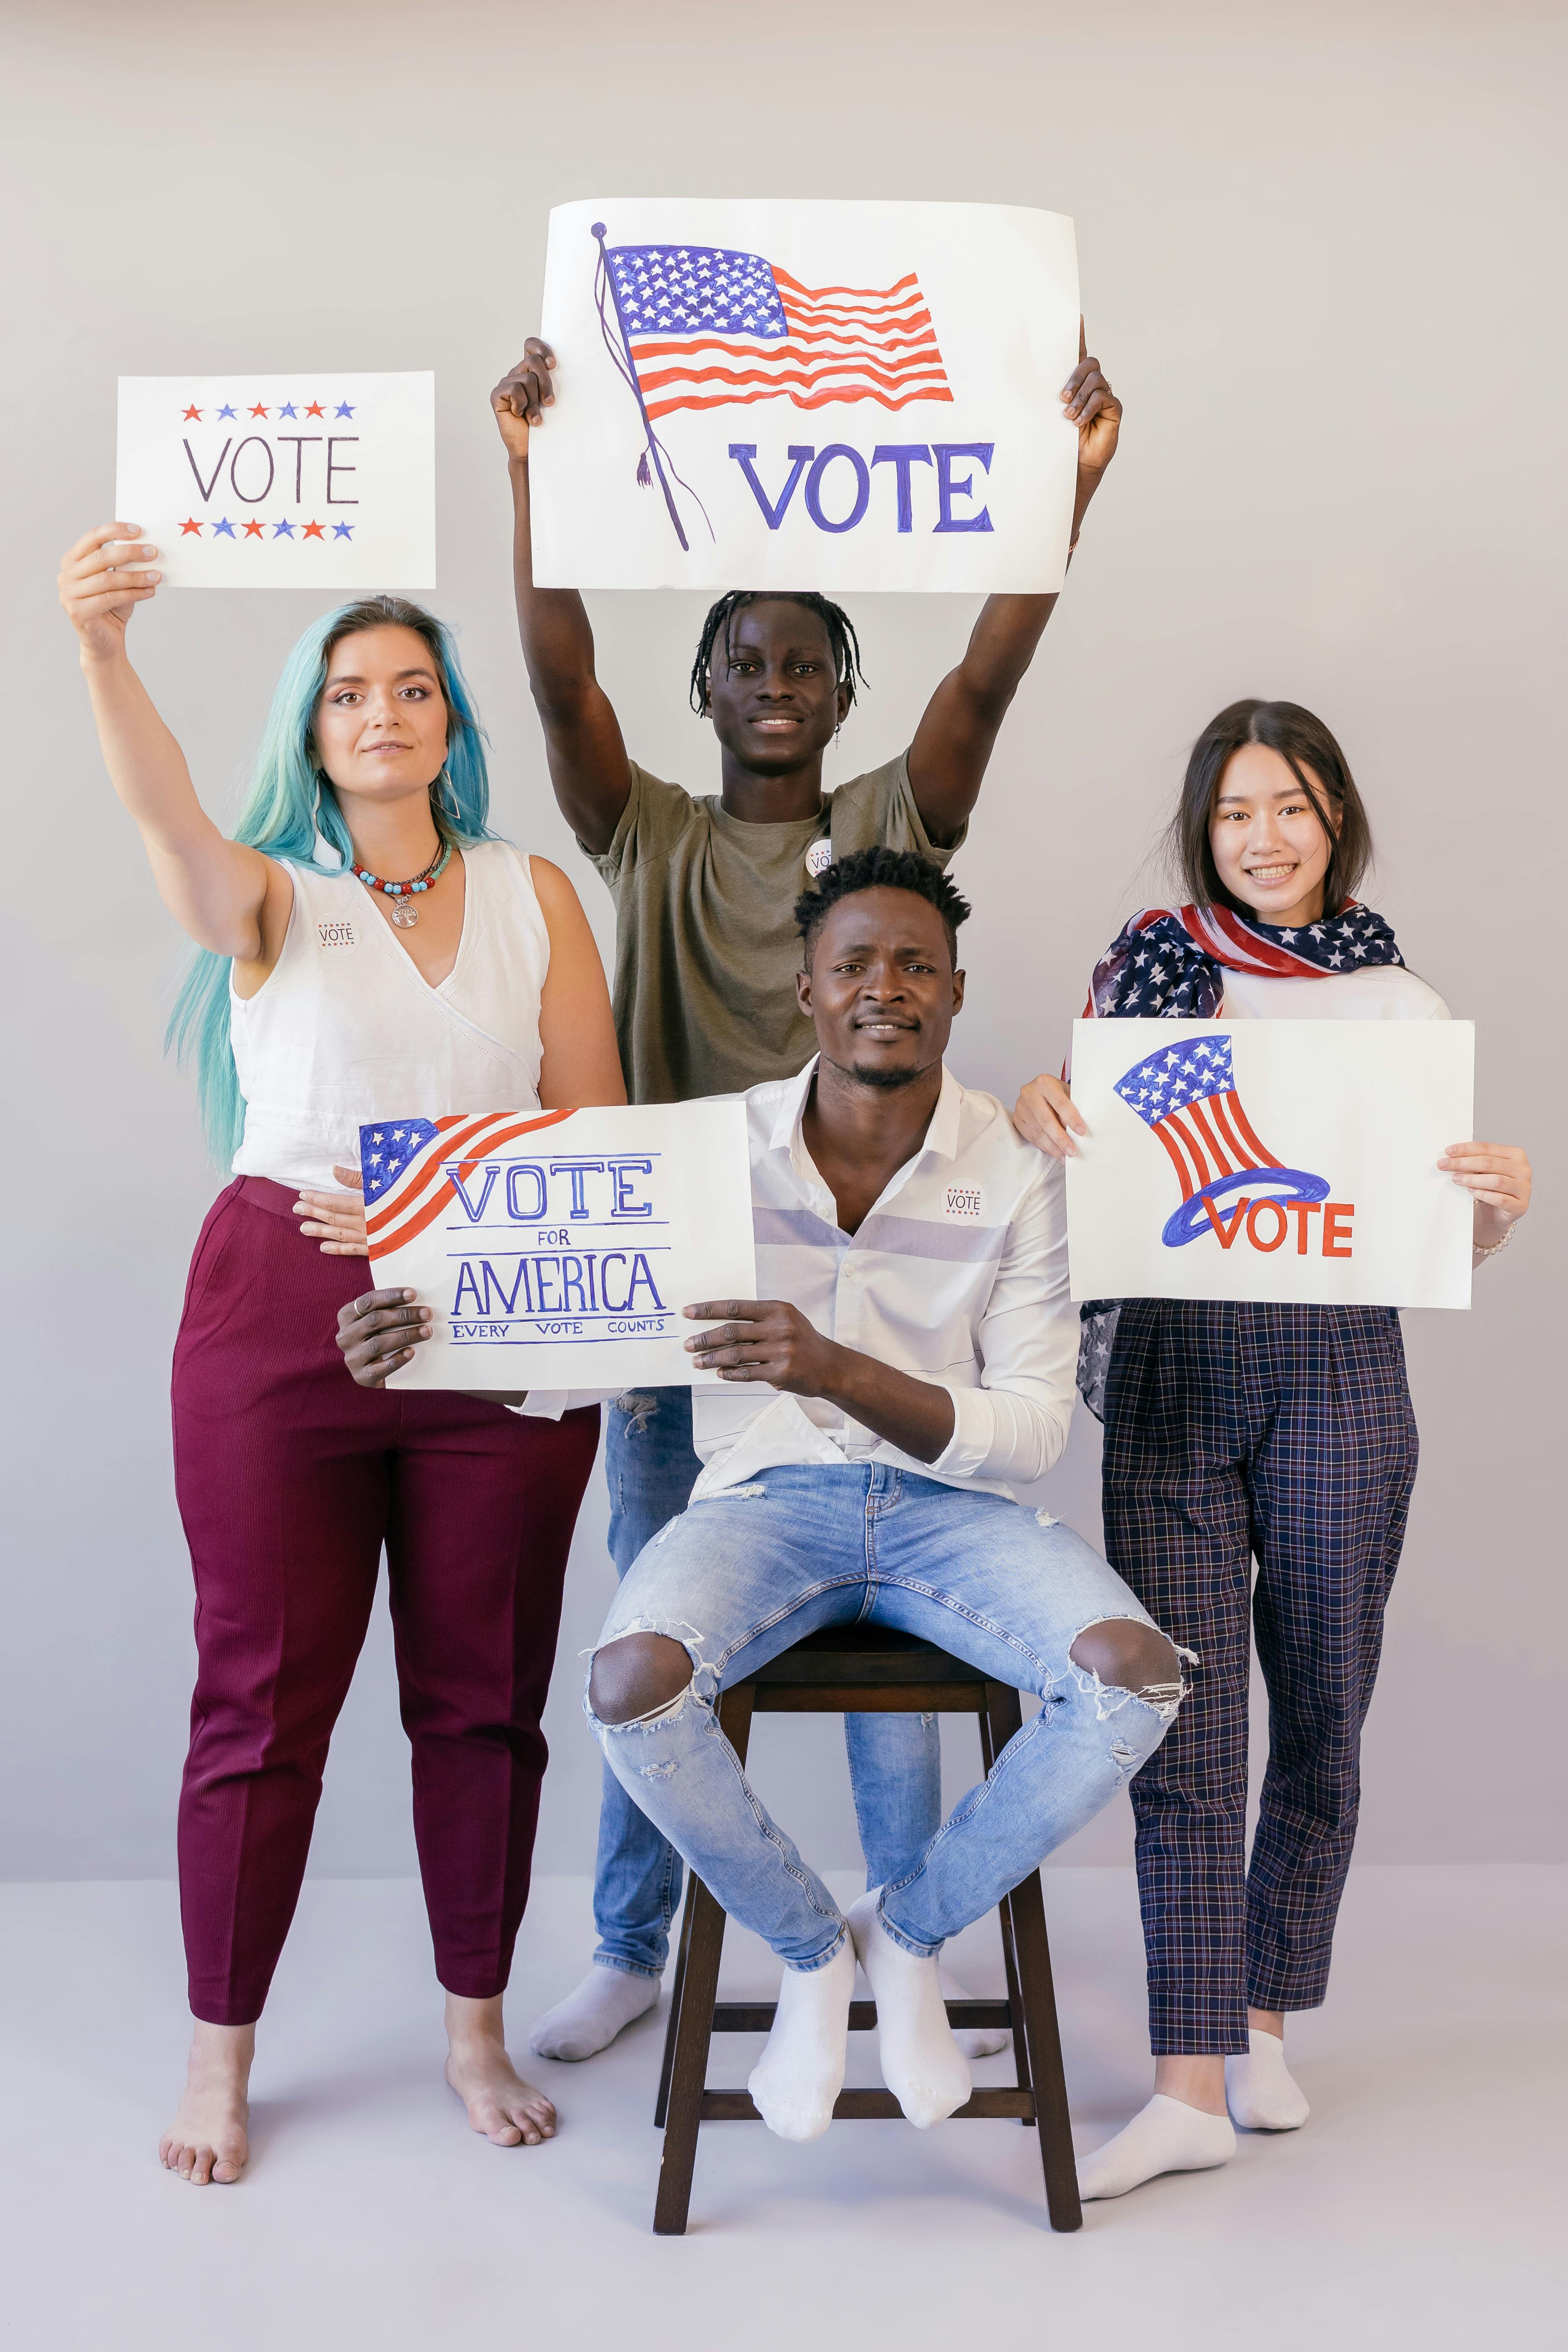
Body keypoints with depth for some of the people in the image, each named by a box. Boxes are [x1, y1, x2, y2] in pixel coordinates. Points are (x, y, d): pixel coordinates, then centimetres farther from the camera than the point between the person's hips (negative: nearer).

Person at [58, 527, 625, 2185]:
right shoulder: (271, 897, 3)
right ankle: (220, 2059, 22)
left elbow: (597, 1130, 3)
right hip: (283, 1315, -1)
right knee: (263, 1690, 4)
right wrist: (99, 649, -39)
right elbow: (165, 817, -21)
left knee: (485, 1689, 9)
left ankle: (475, 2031, 27)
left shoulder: (534, 895, 8)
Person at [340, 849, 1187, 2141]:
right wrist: (426, 1347, -21)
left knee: (1137, 1675, -27)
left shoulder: (1017, 1170, -5)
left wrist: (837, 1369, -27)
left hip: (952, 1503, 0)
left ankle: (913, 1932, 3)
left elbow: (1032, 1432, -10)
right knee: (633, 1686, -31)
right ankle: (812, 1951, 2)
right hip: (769, 1497, 0)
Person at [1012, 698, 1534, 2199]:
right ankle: (1194, 2086, 1)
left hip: (1339, 1369, 1)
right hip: (1174, 1364, -1)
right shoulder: (1147, 964, 6)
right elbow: (1082, 1156, 10)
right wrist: (1035, 1105, -12)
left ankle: (1262, 2025, 27)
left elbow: (1452, 1243, 9)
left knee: (1320, 1718, 9)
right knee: (1185, 1723, -3)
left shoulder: (1398, 1004, 8)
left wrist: (1504, 1203, -13)